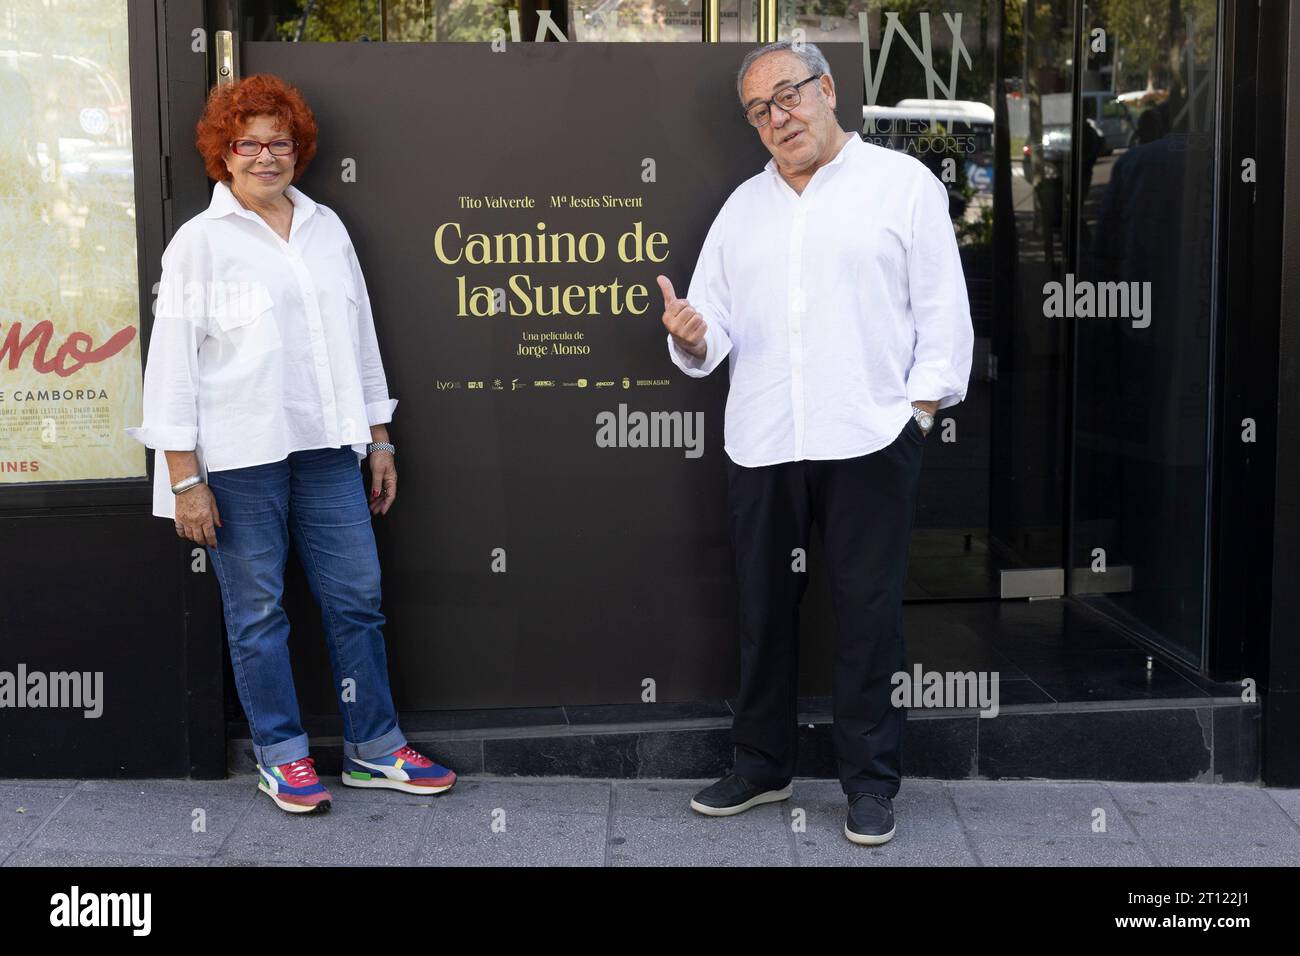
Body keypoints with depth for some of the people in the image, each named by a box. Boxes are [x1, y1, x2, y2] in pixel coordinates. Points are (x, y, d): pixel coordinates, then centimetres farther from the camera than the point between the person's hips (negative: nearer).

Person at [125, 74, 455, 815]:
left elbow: (361, 336, 16)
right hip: (239, 455, -4)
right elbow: (174, 360, -5)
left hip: (326, 447, 4)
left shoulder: (326, 228, 11)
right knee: (258, 608, 5)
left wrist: (379, 438, 15)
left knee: (357, 595, 6)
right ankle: (282, 755, 19)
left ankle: (375, 748, 18)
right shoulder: (199, 242, -2)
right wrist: (184, 478, -9)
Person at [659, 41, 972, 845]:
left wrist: (920, 410, -8)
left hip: (868, 440, -4)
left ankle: (872, 781, 14)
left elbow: (944, 311, 0)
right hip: (761, 445, 4)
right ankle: (763, 764, 25)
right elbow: (716, 324, 11)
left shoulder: (903, 183, 3)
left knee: (869, 613, 2)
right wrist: (693, 337, -11)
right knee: (764, 609, 11)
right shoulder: (743, 206, 16)